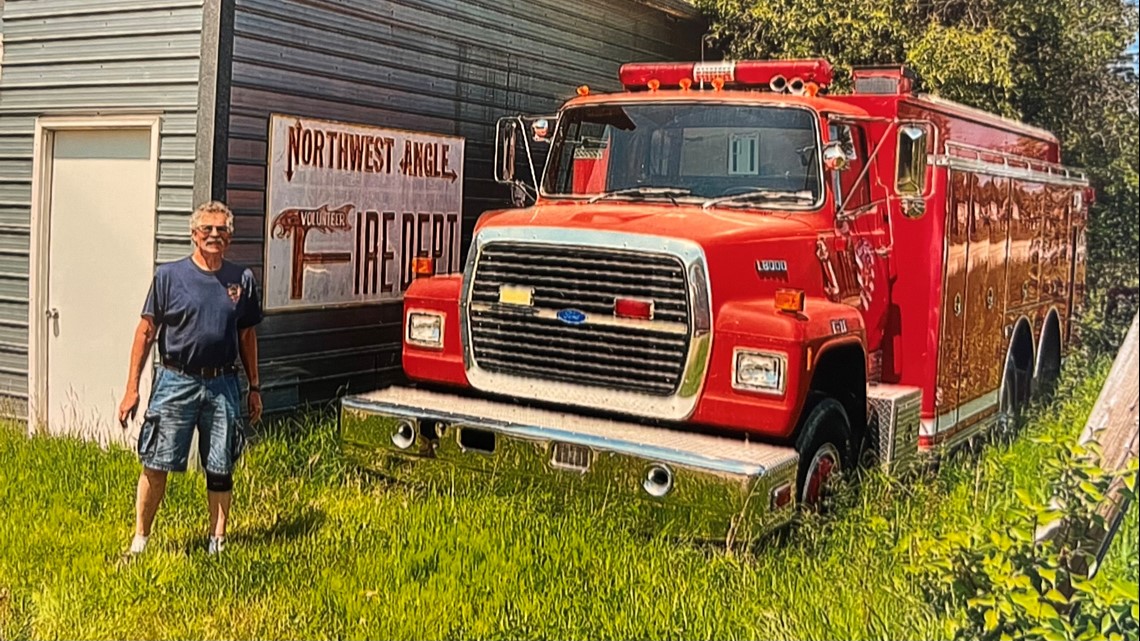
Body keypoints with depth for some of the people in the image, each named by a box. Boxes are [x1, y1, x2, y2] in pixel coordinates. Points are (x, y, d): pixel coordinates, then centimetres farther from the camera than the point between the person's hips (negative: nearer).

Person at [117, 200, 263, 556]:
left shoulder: (242, 280, 6)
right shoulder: (169, 276, 0)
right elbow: (146, 332, 2)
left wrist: (254, 388, 14)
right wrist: (132, 388, -1)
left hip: (222, 386, 2)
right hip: (175, 382, -2)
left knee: (220, 470, 8)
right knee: (156, 465, 2)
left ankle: (217, 541, 20)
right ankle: (140, 539, 16)